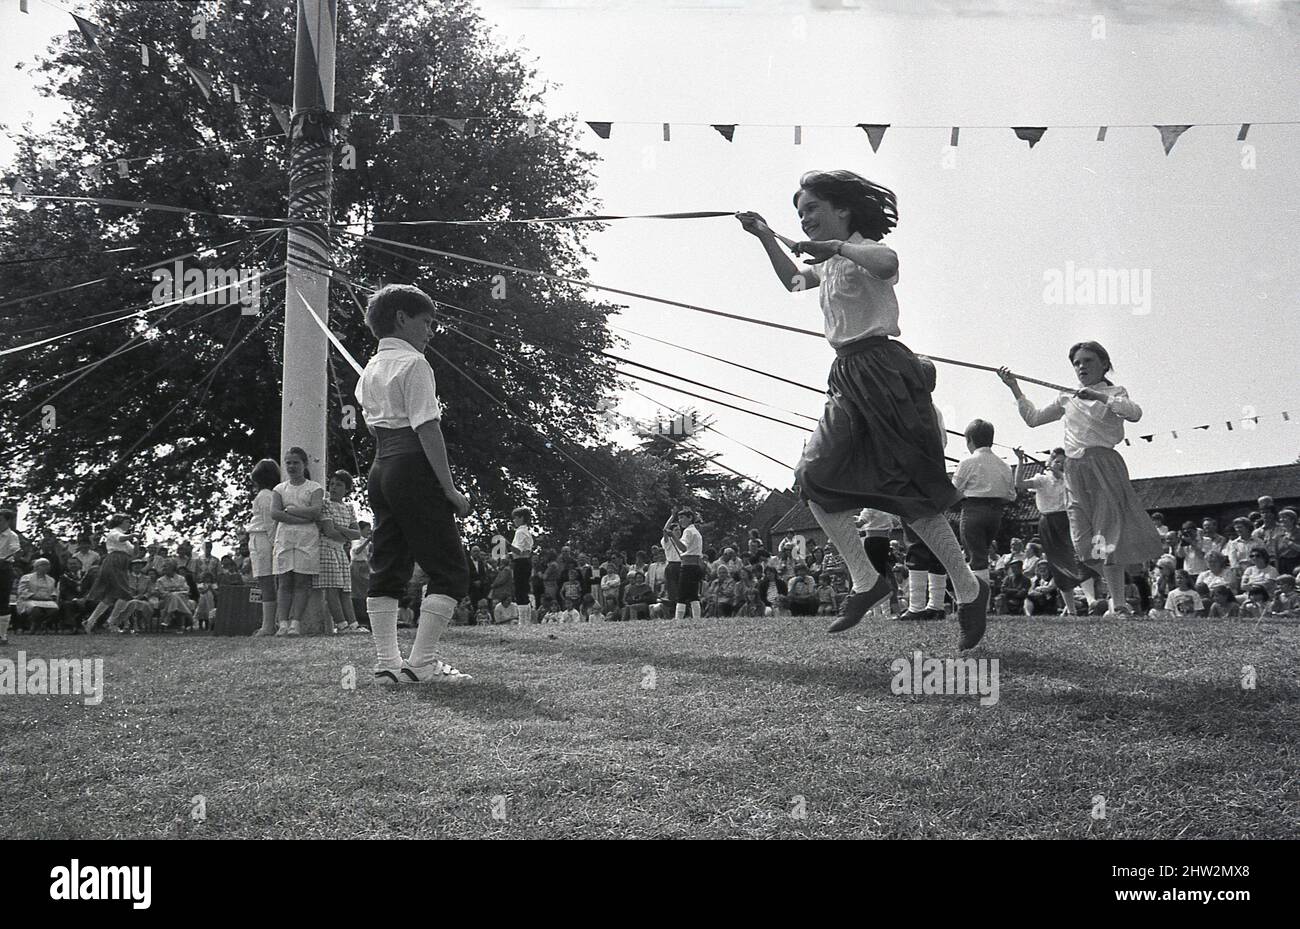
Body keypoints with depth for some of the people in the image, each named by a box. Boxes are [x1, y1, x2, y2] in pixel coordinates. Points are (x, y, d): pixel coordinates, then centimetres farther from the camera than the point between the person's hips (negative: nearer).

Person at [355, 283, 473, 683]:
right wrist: (451, 488, -16)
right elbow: (427, 429, -16)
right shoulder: (414, 363, -9)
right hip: (414, 469, -9)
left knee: (387, 568, 9)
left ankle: (387, 662, 8)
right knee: (450, 570, -4)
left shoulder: (370, 370, 17)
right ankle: (422, 662, -10)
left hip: (380, 468, 9)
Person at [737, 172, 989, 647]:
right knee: (815, 478, -2)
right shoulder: (831, 265, 20)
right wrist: (766, 238, 32)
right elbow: (793, 280, 40)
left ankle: (969, 590, 5)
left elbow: (886, 263, -34)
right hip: (848, 377, 9)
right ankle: (866, 581, 6)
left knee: (910, 491, -8)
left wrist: (838, 246, -30)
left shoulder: (864, 250, -8)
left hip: (882, 372, -9)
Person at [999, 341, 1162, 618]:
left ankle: (1118, 605, -7)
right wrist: (1015, 388, 16)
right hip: (1074, 470, 5)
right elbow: (1033, 418, 23)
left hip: (1104, 465, -5)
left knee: (1108, 535, -10)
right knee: (1086, 541, 1)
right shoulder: (1067, 399, 18)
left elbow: (1135, 413, -16)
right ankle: (1116, 597, 12)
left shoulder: (1113, 393, 4)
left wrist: (1097, 396, -22)